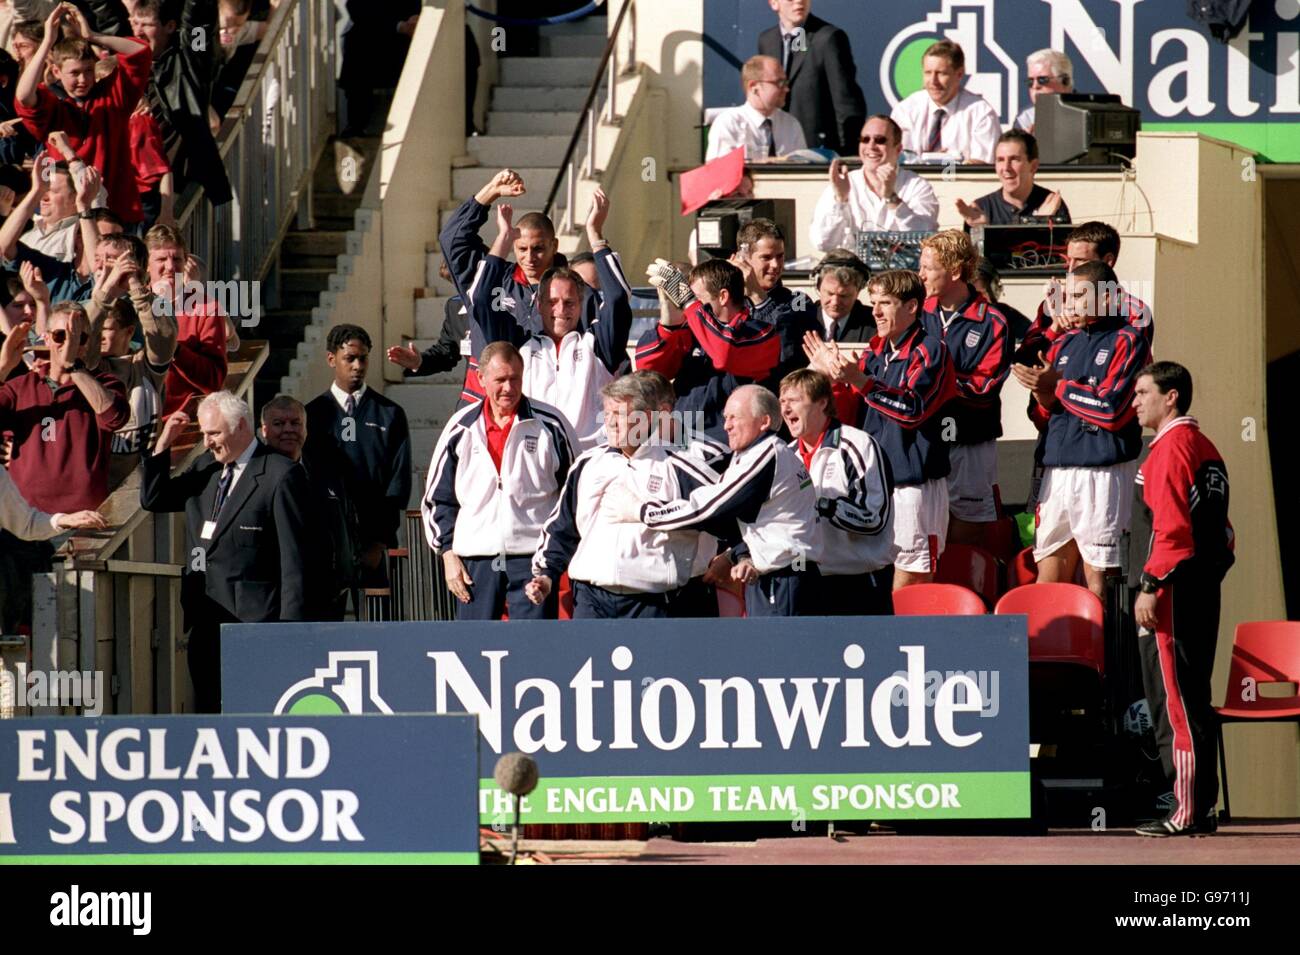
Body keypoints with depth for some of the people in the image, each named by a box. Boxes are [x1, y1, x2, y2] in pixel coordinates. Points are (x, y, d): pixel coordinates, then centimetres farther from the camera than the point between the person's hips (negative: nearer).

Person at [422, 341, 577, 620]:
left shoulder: (550, 425, 2)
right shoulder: (461, 428, 7)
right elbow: (437, 499, 13)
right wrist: (448, 553, 5)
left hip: (533, 556, -2)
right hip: (475, 557, 2)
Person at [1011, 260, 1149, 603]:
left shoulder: (1127, 341, -1)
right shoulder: (1065, 343, 19)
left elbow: (1113, 408, -14)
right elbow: (1043, 415, 20)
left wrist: (1058, 385, -6)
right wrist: (1042, 393, -3)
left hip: (1104, 472, -7)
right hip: (1057, 469, 7)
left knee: (1097, 576, -7)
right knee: (1048, 577, 4)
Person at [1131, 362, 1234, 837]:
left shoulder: (1171, 446, -11)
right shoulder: (1205, 447, 17)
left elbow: (1170, 527, -19)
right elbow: (1221, 529, 19)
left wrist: (1150, 586, -19)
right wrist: (1212, 571, 19)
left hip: (1176, 585, -9)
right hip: (1206, 584, 9)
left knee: (1174, 701, -7)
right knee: (1193, 699, 12)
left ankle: (1187, 813, -8)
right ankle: (1202, 806, 14)